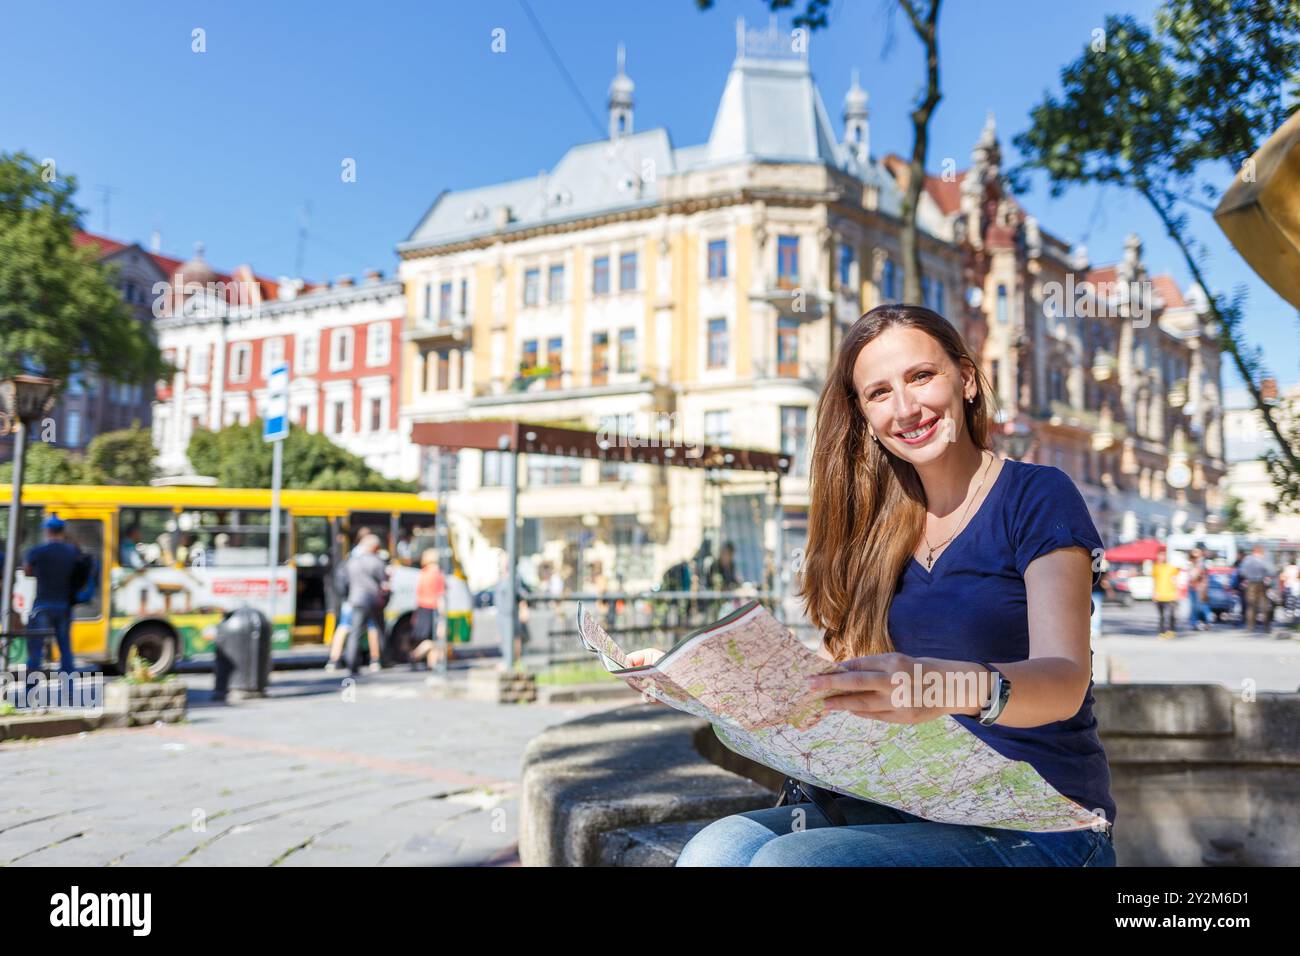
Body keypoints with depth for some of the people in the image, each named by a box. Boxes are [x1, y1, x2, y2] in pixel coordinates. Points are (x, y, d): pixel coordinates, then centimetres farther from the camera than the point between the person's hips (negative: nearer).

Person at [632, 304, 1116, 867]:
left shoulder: (1036, 496, -6)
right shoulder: (883, 527, 12)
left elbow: (1065, 681, -20)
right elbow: (838, 665, 12)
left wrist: (957, 687, -42)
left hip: (1043, 819, -4)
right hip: (918, 807, 5)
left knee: (790, 859, -29)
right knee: (717, 847, -22)